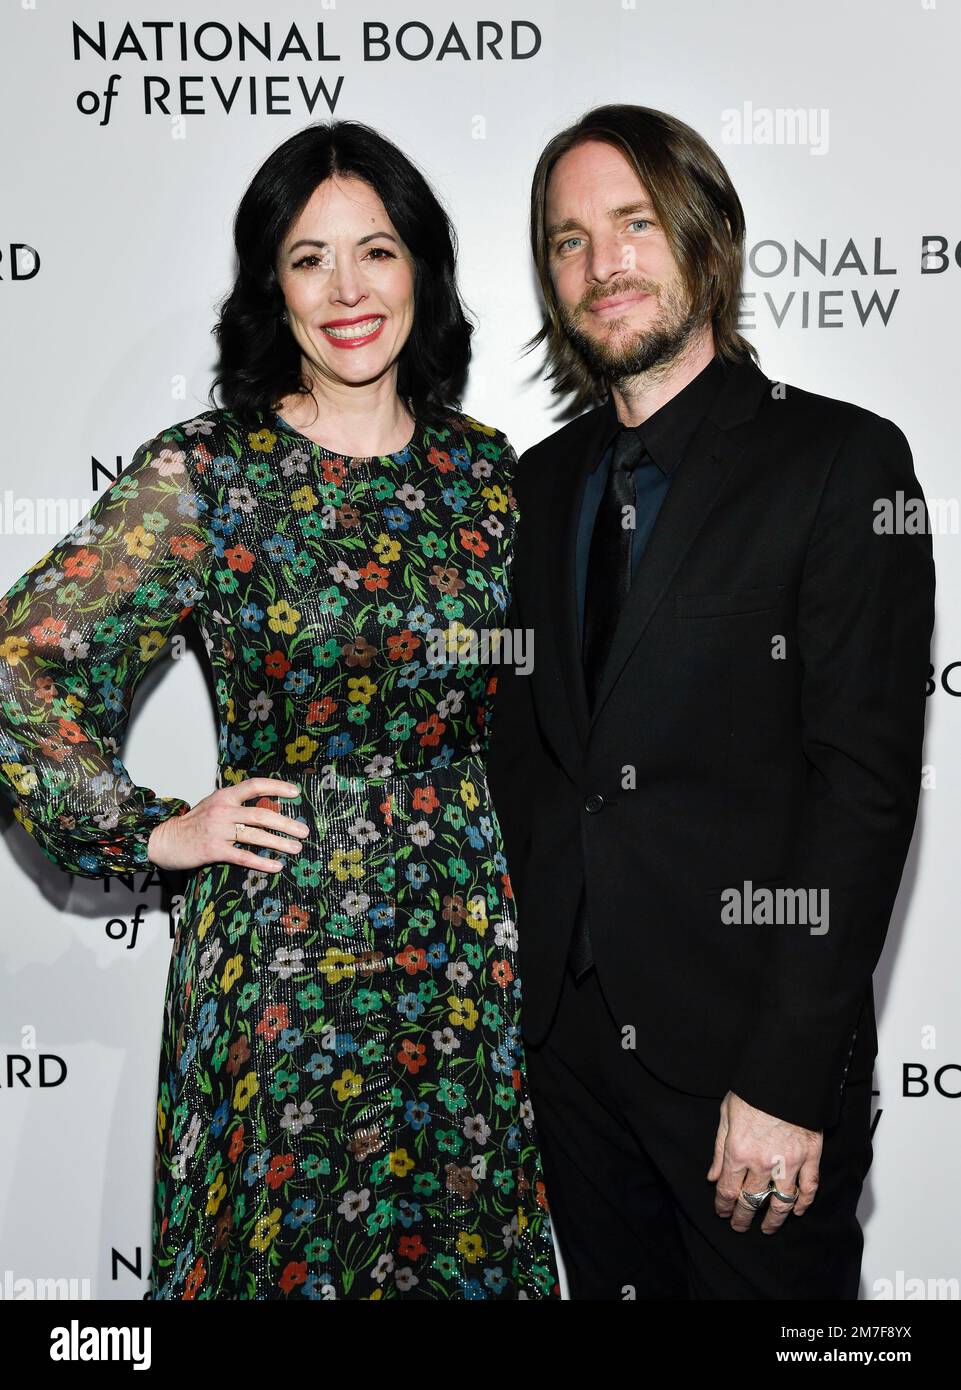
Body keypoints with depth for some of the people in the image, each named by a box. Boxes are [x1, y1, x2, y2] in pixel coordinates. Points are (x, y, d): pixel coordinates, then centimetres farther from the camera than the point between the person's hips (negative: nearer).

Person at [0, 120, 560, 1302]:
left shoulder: (482, 469, 4)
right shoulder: (201, 472, -8)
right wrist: (156, 833, -8)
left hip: (470, 946, 4)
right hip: (284, 954, -3)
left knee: (471, 1250, 16)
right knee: (287, 1254, 12)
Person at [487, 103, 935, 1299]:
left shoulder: (841, 459, -8)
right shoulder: (546, 482, 10)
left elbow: (866, 782, -13)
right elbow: (521, 740, 12)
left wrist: (789, 1076, -17)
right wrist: (510, 984, 5)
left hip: (741, 1037, -5)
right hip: (567, 1024, 5)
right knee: (613, 1286, 17)